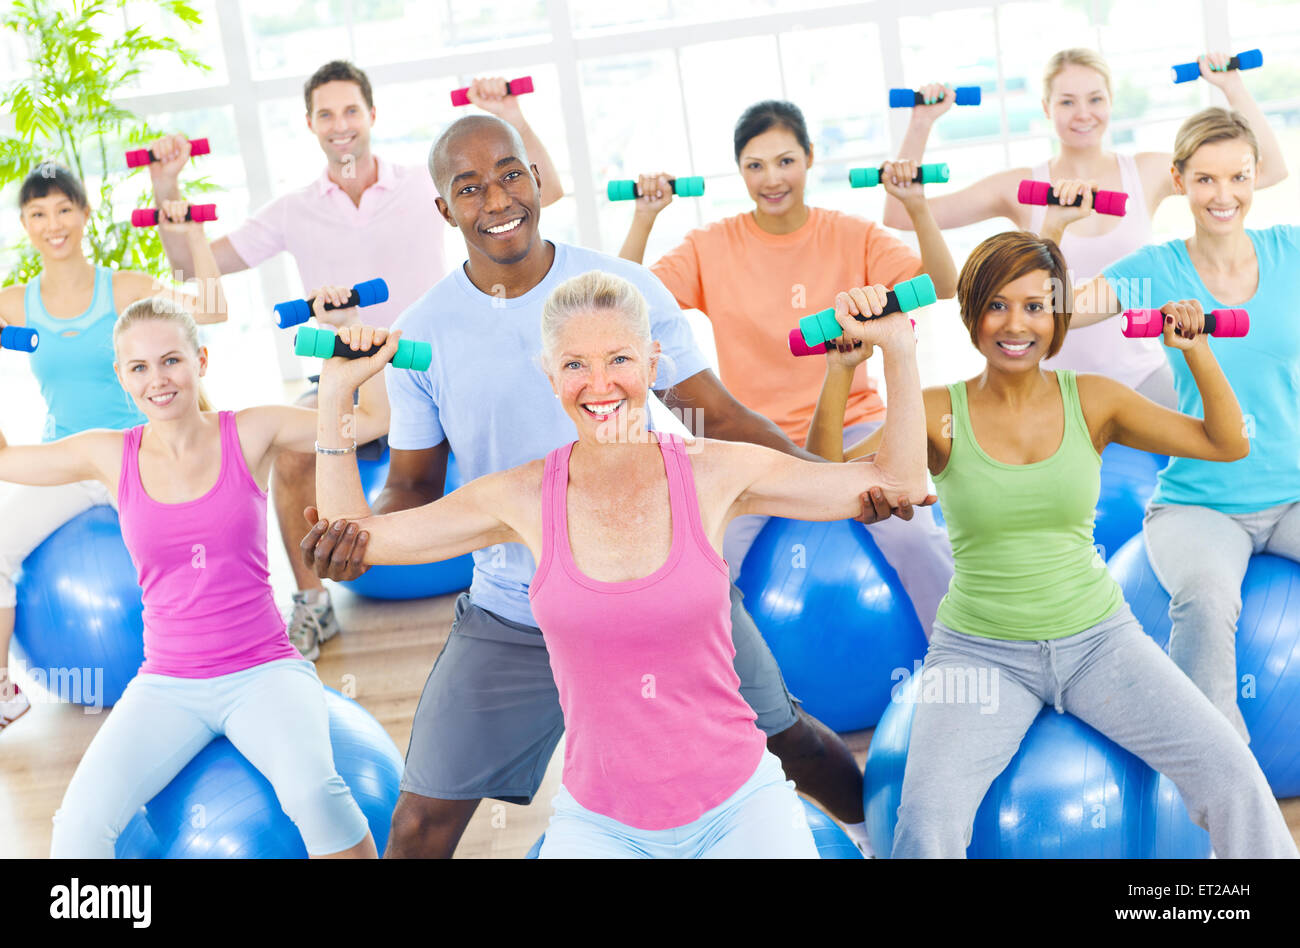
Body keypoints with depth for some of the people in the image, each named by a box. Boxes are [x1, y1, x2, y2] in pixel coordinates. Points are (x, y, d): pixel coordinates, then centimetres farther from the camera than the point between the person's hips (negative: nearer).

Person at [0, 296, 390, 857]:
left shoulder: (250, 433, 0)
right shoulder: (111, 456, 5)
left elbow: (373, 418, 3)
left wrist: (357, 345, -9)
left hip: (264, 671, -2)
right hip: (166, 686, 2)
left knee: (311, 790, -33)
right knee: (81, 823, -23)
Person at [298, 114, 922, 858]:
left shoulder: (627, 287, -7)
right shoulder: (423, 335, -5)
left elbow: (718, 414, -4)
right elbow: (415, 483, 3)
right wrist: (354, 534, -20)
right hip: (514, 618, 0)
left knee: (786, 740, 13)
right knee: (425, 819, -2)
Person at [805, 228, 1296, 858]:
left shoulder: (1092, 401, 1)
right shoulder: (939, 413, -5)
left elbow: (1227, 445, 3)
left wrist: (1195, 352, -10)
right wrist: (838, 374, -24)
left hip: (1097, 638, 2)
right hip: (980, 651, -2)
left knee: (1232, 777, -14)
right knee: (927, 815, -27)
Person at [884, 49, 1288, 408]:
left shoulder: (1148, 173, 4)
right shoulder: (1021, 189, -1)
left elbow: (1269, 169, 6)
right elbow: (900, 217, -3)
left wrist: (1233, 87, 1)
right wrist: (920, 125, -8)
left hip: (1144, 378, 1)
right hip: (1055, 387, -1)